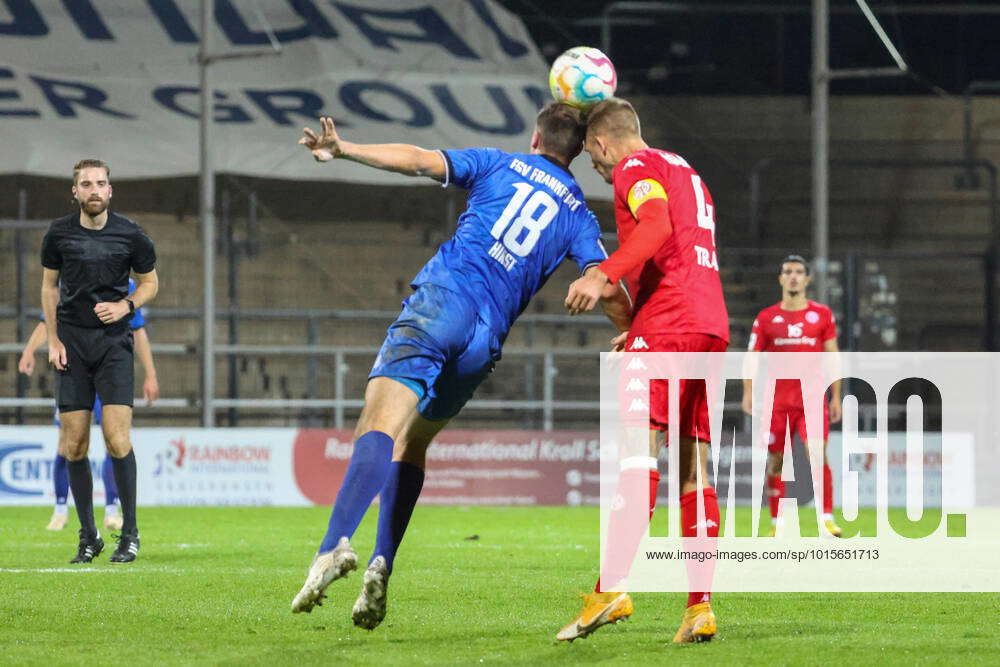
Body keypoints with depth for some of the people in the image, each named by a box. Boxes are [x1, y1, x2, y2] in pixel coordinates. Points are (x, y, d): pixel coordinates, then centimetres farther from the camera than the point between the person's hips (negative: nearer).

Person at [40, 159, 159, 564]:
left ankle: (130, 533, -2)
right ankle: (88, 536, 9)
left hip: (114, 341, -2)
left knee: (116, 437, -13)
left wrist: (125, 305, -8)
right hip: (72, 342, 2)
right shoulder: (59, 234, 2)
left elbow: (150, 282, 12)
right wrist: (52, 339, 4)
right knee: (73, 444, -2)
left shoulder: (130, 235, -2)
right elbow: (49, 285, 13)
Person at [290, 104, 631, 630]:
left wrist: (344, 149, 5)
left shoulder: (499, 165, 15)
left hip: (441, 297, -3)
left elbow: (419, 161, 4)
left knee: (378, 429, -18)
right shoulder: (577, 214, 18)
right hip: (484, 342, 3)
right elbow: (607, 290, 8)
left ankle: (336, 543, -41)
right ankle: (381, 566, 0)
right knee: (411, 444, 18)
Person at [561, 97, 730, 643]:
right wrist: (636, 330, 40)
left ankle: (612, 589, -31)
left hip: (669, 321, -9)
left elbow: (656, 226, -20)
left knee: (637, 448, -18)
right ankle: (700, 608, 0)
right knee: (692, 471, 6)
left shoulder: (636, 167, 1)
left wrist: (602, 275, -31)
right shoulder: (687, 173, 29)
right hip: (711, 324, 9)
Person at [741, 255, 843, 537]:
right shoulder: (766, 318, 6)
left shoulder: (822, 315, 7)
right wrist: (748, 392, -6)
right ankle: (777, 524, 13)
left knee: (819, 455, -16)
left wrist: (835, 397, 6)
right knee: (776, 461, 3)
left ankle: (827, 521, -14)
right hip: (777, 400, 1)